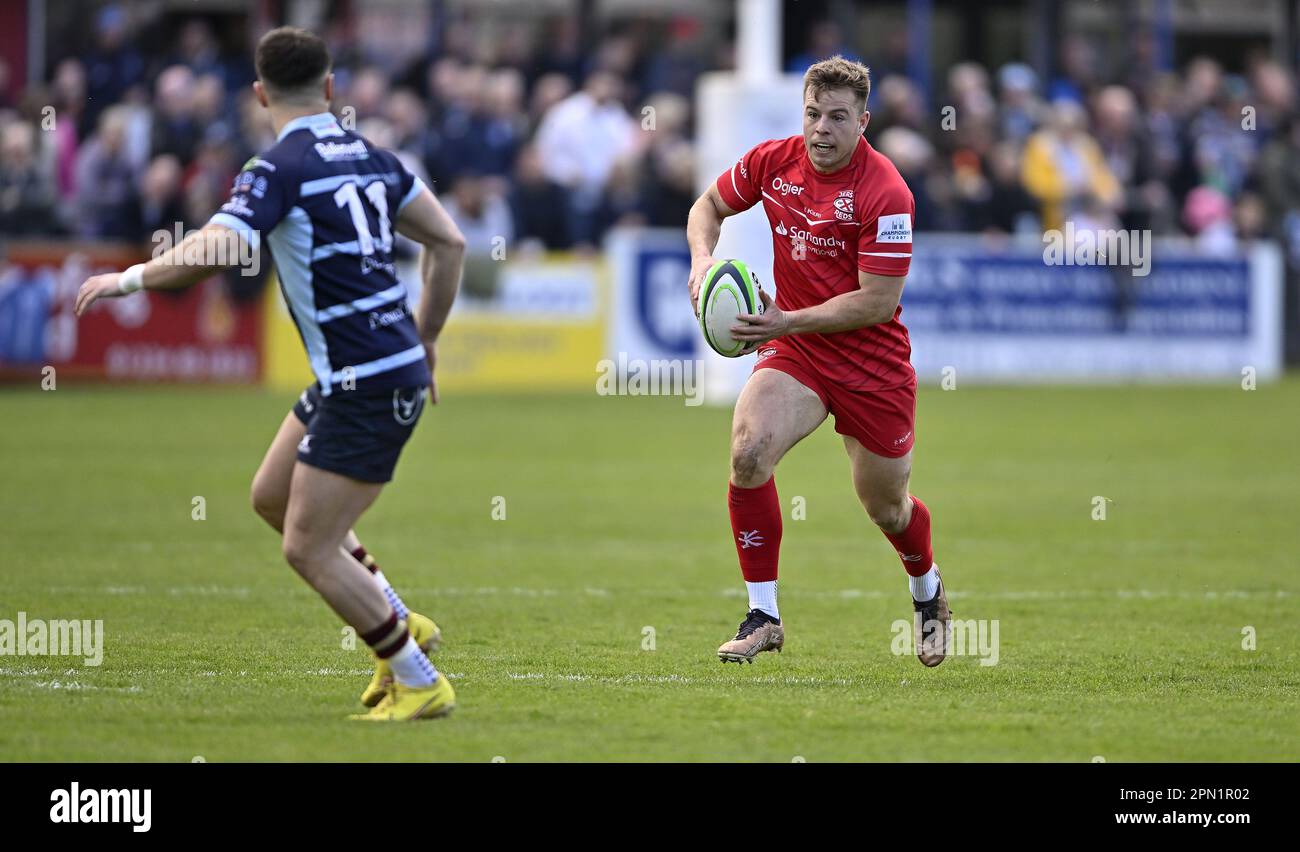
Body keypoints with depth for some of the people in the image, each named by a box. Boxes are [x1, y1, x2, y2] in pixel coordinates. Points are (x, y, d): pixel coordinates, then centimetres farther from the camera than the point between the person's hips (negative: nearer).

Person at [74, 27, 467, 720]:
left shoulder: (279, 169, -14)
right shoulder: (369, 156, 9)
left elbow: (209, 254, -25)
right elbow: (449, 242, 12)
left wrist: (125, 280, -10)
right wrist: (425, 338, 22)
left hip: (366, 388, -9)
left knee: (309, 549, 0)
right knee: (272, 496, 22)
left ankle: (420, 683, 7)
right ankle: (401, 625, 27)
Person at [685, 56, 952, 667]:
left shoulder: (885, 194, -20)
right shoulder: (773, 162, -5)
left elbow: (877, 302, -21)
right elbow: (709, 206, 14)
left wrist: (787, 321, -26)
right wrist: (703, 259, -7)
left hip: (872, 363, -3)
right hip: (794, 353, 3)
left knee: (886, 508, 11)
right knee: (748, 450, -25)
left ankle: (927, 590, 47)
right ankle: (763, 616, -15)